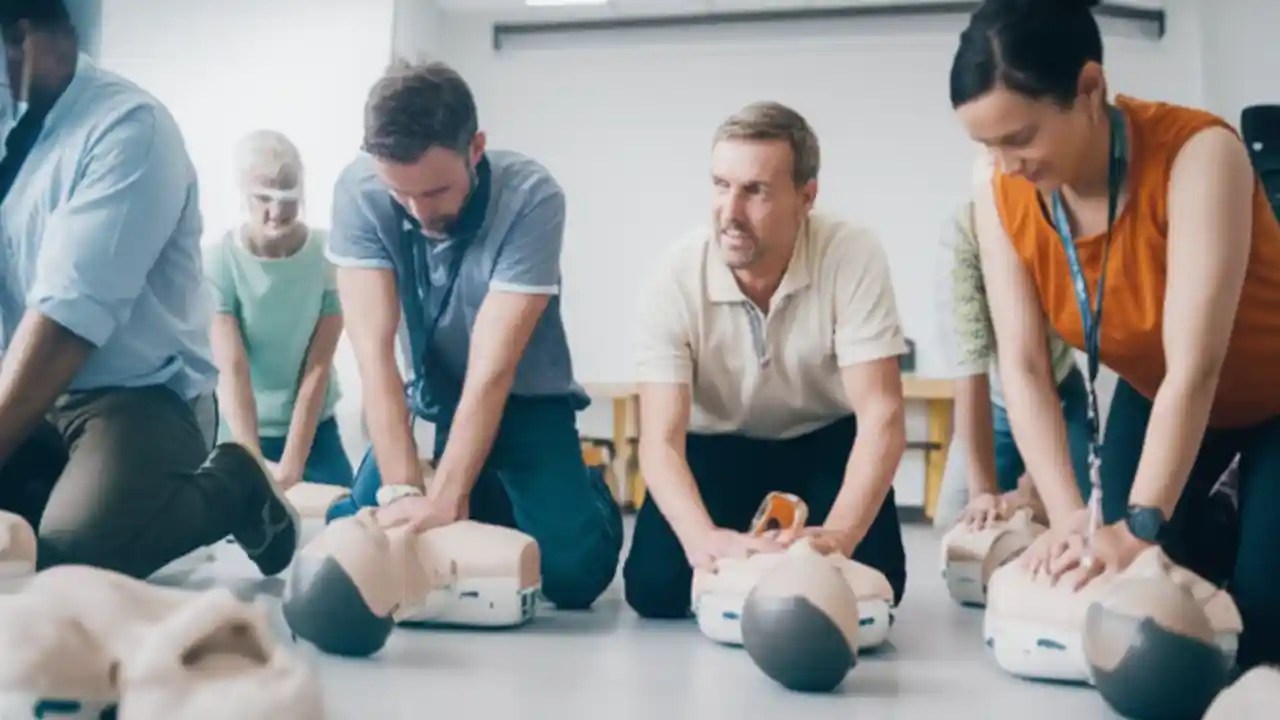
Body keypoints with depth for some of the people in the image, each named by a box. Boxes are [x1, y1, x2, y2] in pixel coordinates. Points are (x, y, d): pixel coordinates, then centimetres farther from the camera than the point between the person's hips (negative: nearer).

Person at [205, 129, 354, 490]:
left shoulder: (328, 254, -12)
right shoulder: (218, 261, -15)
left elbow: (318, 367, -13)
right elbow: (232, 370, -21)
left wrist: (292, 463, -18)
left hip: (314, 426, 1)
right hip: (243, 430, -1)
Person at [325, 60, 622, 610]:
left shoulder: (531, 197, -28)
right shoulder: (358, 192, -20)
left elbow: (492, 370, -29)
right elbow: (374, 352, -24)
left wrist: (443, 500, -36)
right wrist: (402, 490, -33)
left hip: (524, 402, -3)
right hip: (429, 400, 3)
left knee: (574, 571, -21)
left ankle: (593, 499, 15)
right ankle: (489, 510, 16)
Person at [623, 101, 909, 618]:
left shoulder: (854, 256, -26)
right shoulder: (676, 277, -24)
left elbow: (881, 415, -29)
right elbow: (661, 441, -27)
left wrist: (837, 536, -46)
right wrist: (705, 539, -48)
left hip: (825, 444, 0)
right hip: (714, 446, 0)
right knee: (655, 587, -18)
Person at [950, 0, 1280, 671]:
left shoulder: (1197, 153, -34)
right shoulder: (998, 188, -21)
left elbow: (1194, 370, -37)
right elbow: (1021, 365, -22)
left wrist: (1139, 525, -40)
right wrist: (1067, 515, -31)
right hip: (1152, 398, 4)